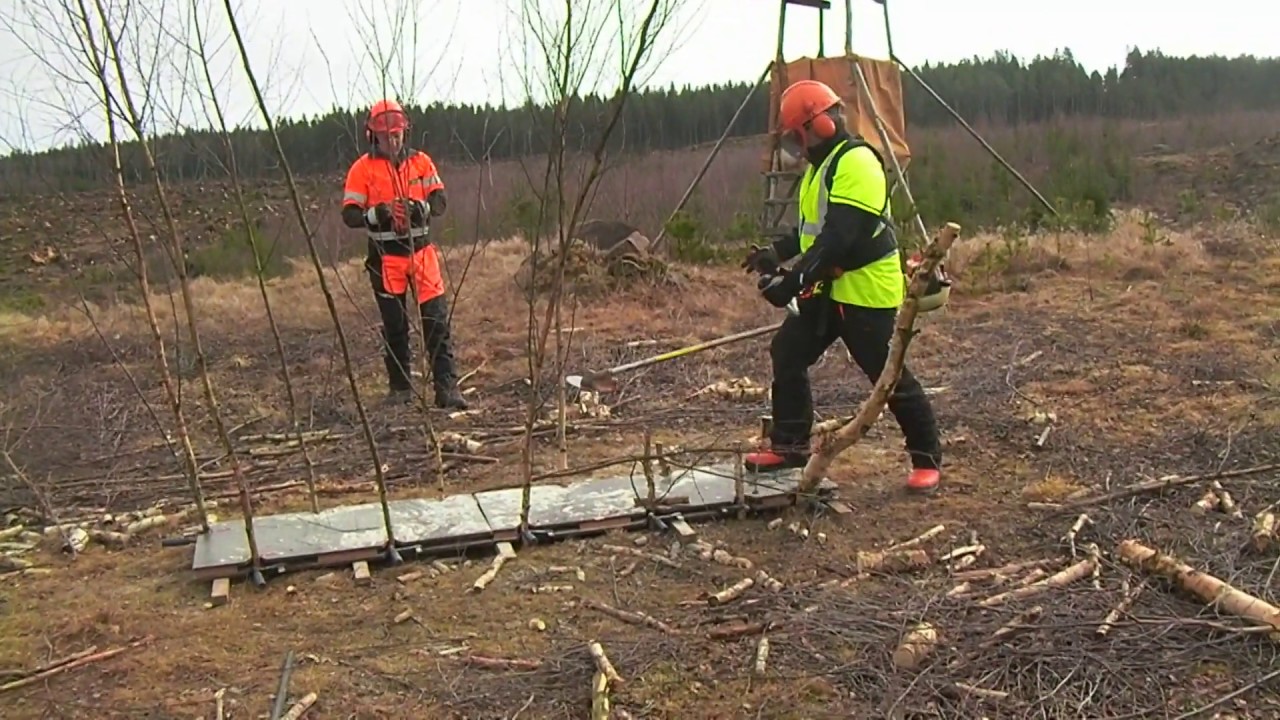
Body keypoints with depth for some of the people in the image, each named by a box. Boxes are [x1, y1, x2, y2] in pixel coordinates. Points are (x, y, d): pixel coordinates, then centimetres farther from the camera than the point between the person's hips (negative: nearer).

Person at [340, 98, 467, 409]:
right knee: (394, 323, 8)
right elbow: (350, 215, -5)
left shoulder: (421, 162, 6)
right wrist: (378, 213, -24)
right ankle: (400, 386, 20)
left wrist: (420, 207, -20)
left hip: (421, 250, 2)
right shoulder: (363, 169, -2)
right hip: (385, 256, -1)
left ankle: (446, 386, -5)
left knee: (437, 319, -5)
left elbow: (440, 201, 1)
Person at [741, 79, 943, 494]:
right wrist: (777, 252, 10)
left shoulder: (856, 163, -19)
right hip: (828, 287, 10)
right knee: (788, 353, 6)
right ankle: (790, 446, 16)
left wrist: (793, 281, -30)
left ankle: (927, 459, 11)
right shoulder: (821, 166, 14)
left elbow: (839, 237, -28)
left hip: (866, 288, -10)